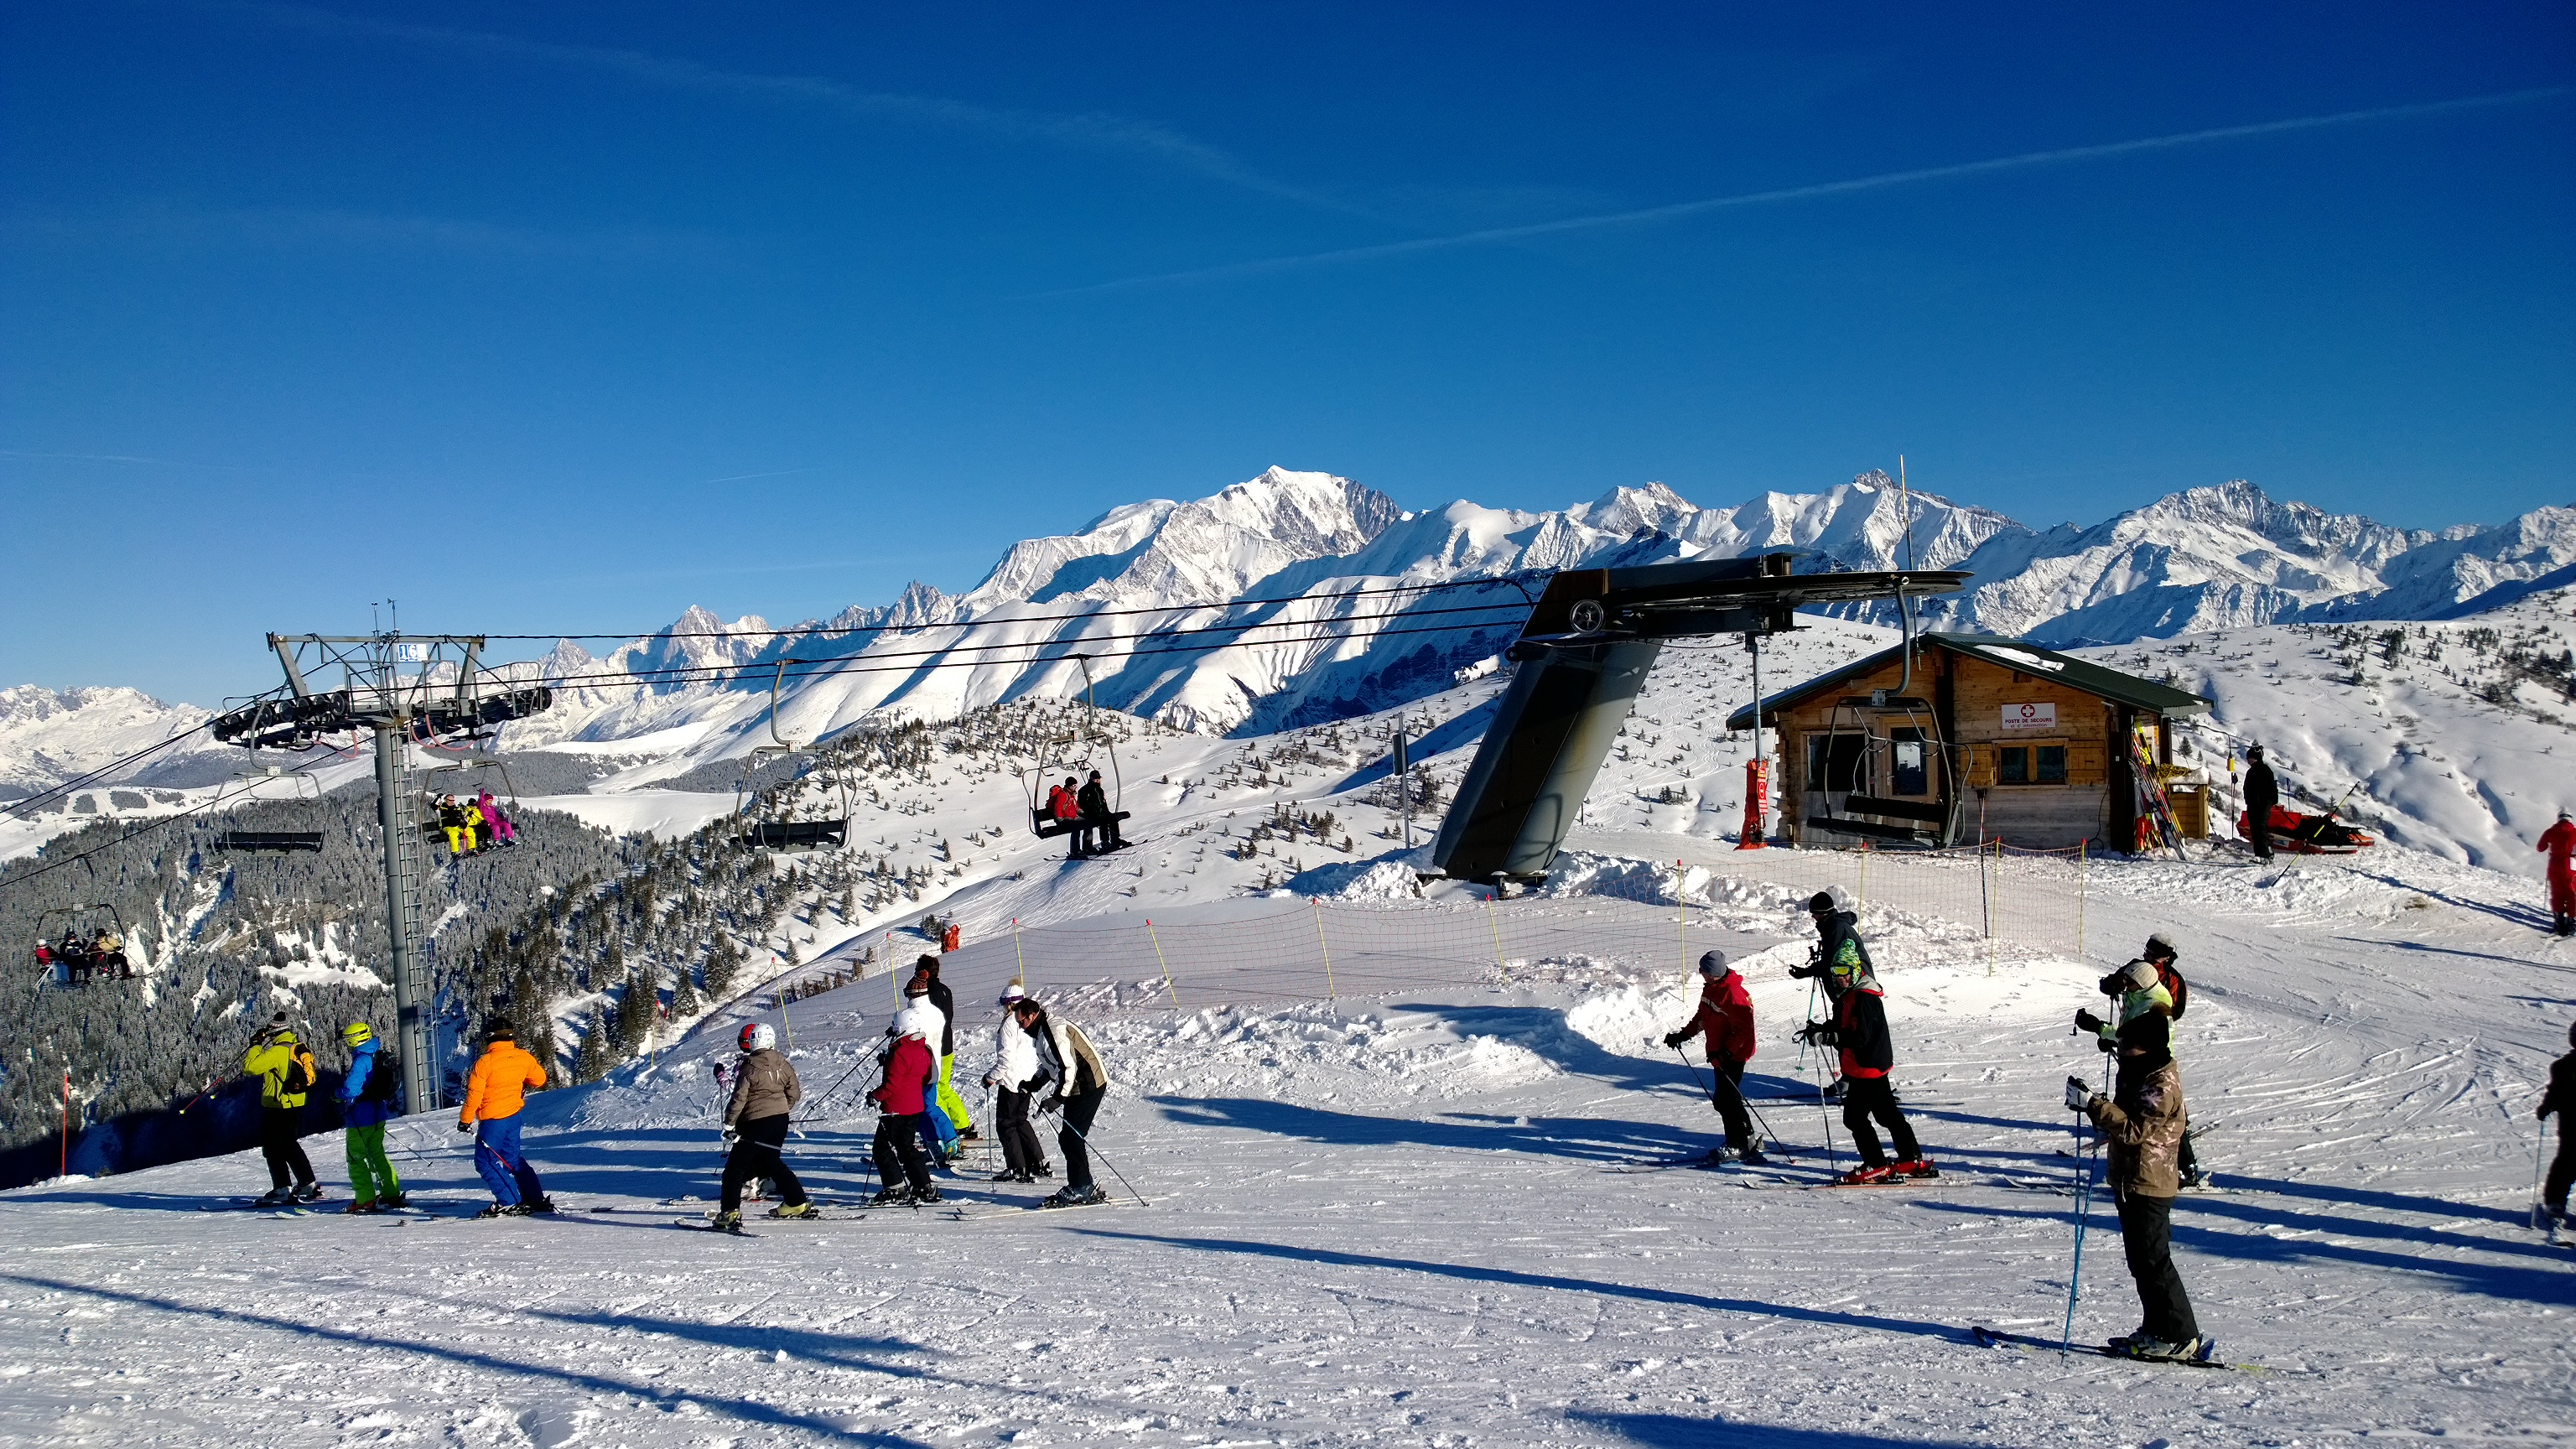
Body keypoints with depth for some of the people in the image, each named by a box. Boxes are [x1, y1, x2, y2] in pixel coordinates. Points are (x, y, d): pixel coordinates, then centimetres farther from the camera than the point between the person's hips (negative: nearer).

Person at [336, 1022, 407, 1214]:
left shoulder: (361, 1061, -20)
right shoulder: (380, 1057, 8)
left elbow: (350, 1090, -26)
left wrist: (338, 1094, -5)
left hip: (360, 1119, -9)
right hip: (378, 1116, 9)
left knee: (356, 1158, 1)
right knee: (377, 1154, 17)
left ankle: (365, 1201, 0)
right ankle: (392, 1195, 18)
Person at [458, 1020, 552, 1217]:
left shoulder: (484, 1062, -16)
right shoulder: (523, 1057, -1)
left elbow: (474, 1093, -14)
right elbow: (539, 1079, 12)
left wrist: (465, 1119, -4)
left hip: (492, 1119, -6)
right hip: (514, 1116, 6)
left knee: (486, 1162, 3)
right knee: (512, 1157, 18)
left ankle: (509, 1203, -3)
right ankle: (537, 1199, 16)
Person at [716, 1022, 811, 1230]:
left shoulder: (749, 1069, -15)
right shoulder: (783, 1064, 3)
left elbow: (739, 1099, -15)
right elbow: (794, 1093, 10)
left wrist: (729, 1125, -6)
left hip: (755, 1121, -7)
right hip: (780, 1119, 7)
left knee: (736, 1166, 2)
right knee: (771, 1161, 22)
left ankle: (730, 1212, -5)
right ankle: (797, 1203, 21)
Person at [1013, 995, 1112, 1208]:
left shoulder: (1054, 1031, -20)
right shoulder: (1042, 1031, 15)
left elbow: (1068, 1067, -26)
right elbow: (1051, 1065, 27)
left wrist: (1057, 1098, -26)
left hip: (1088, 1086, -11)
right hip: (1076, 1088, 11)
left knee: (1070, 1138, -11)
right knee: (1069, 1138, 11)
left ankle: (1081, 1188, -7)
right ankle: (1083, 1188, 16)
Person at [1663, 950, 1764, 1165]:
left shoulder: (1734, 994, -22)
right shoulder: (1710, 988, 8)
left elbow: (1744, 1030, -22)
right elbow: (1702, 1016, 22)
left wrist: (1726, 1052, -27)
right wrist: (1683, 1035, 18)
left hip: (1733, 1055, -10)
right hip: (1719, 1053, 10)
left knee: (1725, 1099, -10)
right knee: (1724, 1099, 12)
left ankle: (1743, 1145, -1)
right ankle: (1738, 1144, 22)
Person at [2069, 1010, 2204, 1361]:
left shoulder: (2161, 1086, -20)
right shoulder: (2139, 1075, 11)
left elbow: (2134, 1131, -28)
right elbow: (2122, 1119, 19)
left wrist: (2093, 1104, -30)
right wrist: (2090, 1102, 2)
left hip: (2148, 1185, -10)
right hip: (2130, 1183, 10)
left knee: (2152, 1261, -5)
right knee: (2141, 1260, 16)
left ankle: (2180, 1337, 2)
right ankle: (2157, 1329, 24)